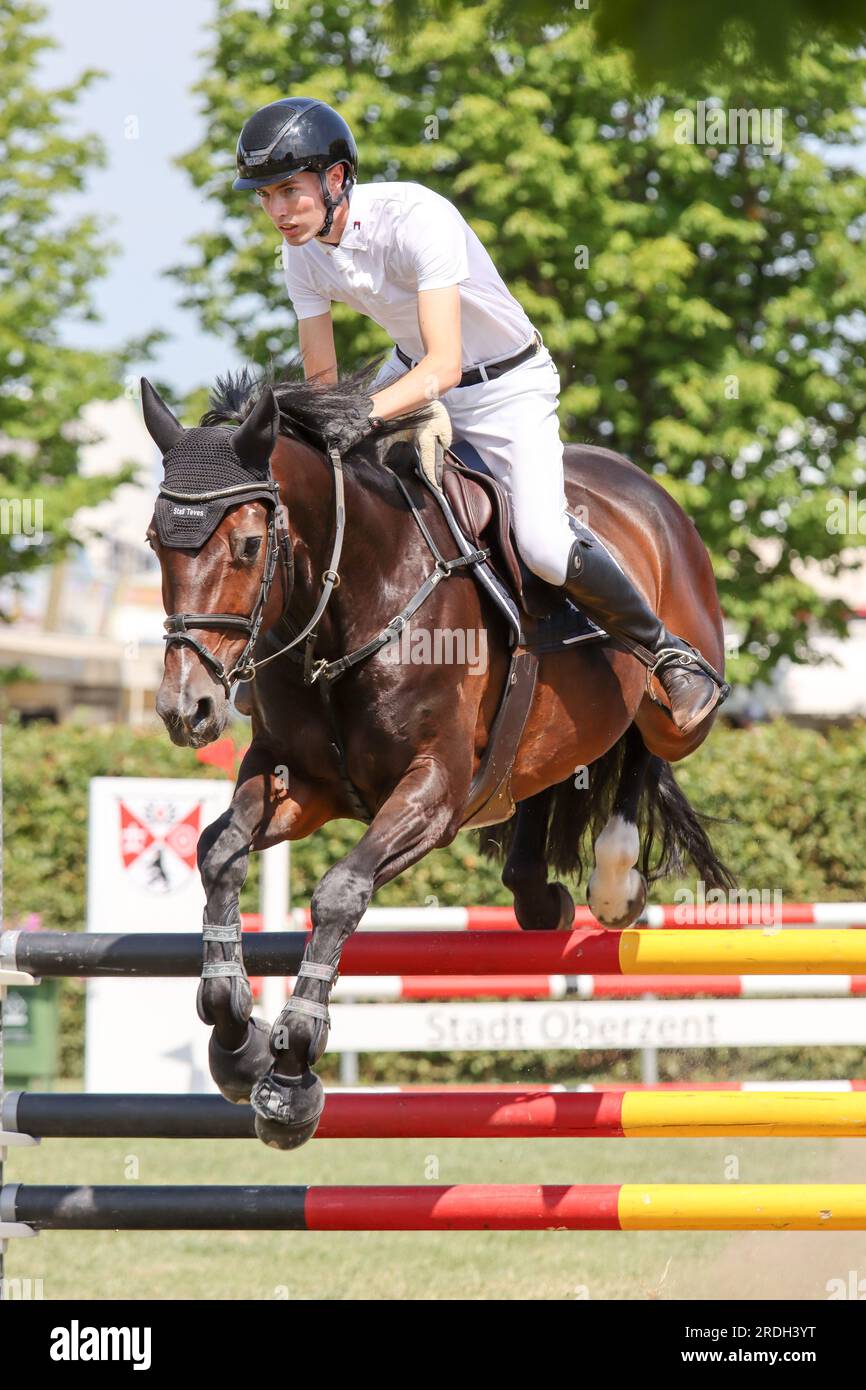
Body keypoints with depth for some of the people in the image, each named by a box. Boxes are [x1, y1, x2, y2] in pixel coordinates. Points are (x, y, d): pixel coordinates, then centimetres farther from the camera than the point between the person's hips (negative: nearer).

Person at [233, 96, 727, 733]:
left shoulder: (416, 217, -33)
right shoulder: (303, 252, -11)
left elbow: (443, 365, -40)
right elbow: (322, 377, -4)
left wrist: (364, 413, -53)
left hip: (508, 385, -7)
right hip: (413, 374, 7)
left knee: (544, 547, -23)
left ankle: (670, 653, -1)